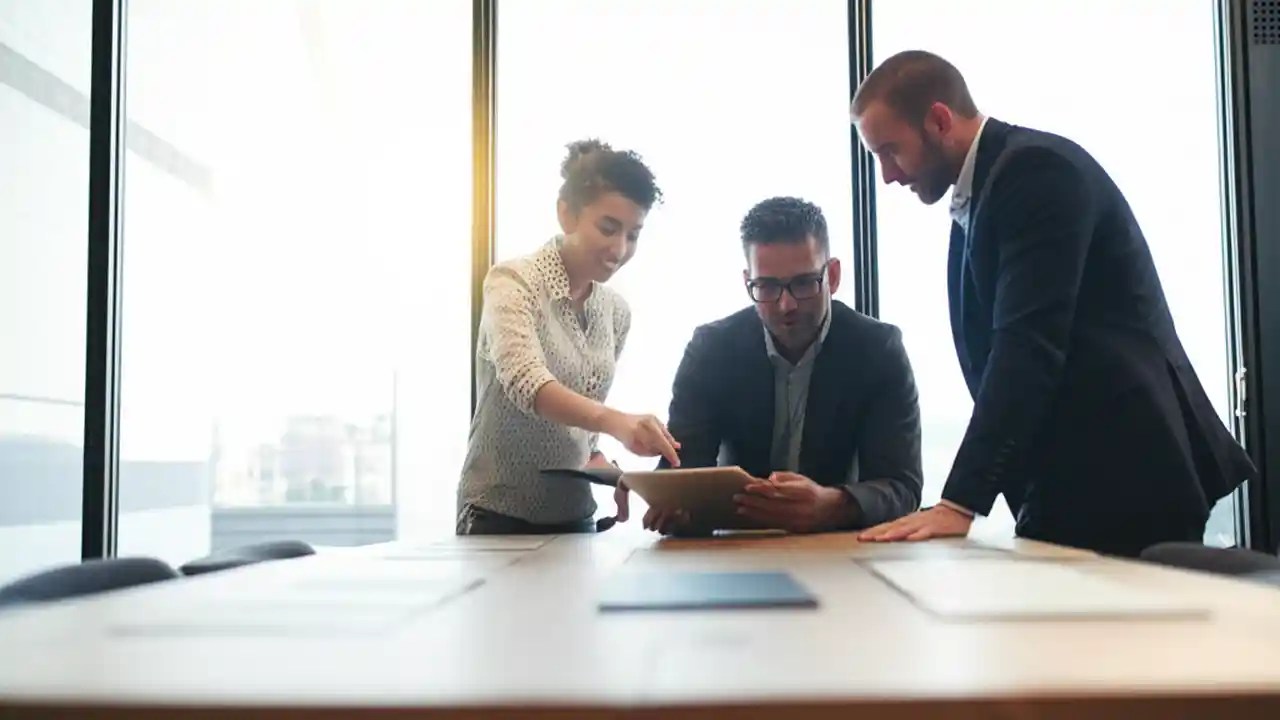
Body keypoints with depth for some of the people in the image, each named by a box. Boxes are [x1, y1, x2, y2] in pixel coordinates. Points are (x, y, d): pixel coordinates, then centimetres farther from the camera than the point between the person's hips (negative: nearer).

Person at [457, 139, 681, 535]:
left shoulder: (616, 311, 5)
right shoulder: (512, 282, -14)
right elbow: (524, 382, -31)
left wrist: (597, 460, -5)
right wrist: (614, 421, -46)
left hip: (574, 517, 6)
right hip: (499, 516, -6)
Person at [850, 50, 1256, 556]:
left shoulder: (1038, 169, -14)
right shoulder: (980, 193, 15)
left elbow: (1030, 342, -24)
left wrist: (959, 503, -28)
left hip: (1123, 477, -8)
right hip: (1069, 482, 9)